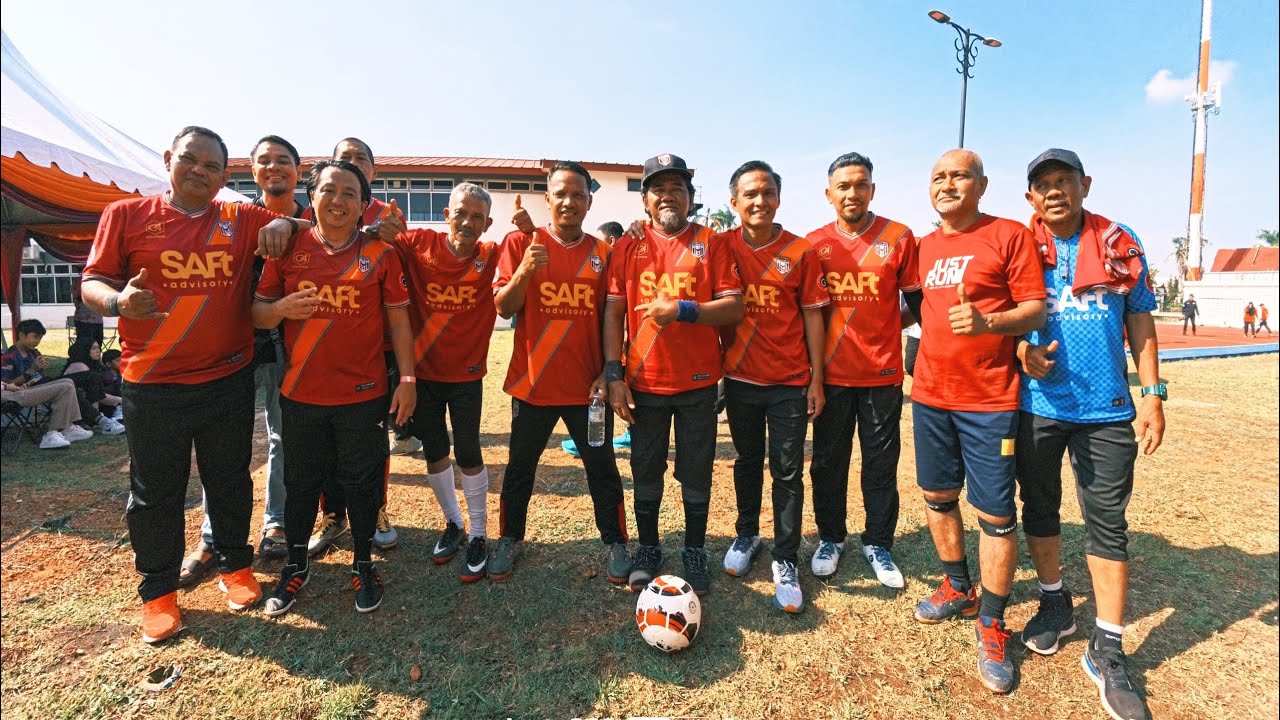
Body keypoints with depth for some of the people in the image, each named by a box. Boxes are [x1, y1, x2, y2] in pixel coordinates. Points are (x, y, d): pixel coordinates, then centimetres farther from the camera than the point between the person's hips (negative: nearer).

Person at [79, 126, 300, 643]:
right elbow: (92, 283, 1)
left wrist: (283, 223, -11)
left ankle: (234, 565, 33)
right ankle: (158, 591, 27)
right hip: (153, 386, -1)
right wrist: (118, 301, -22)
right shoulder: (126, 215, 2)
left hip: (229, 381, 2)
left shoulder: (242, 221, 5)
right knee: (155, 492, 10)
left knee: (230, 482, 14)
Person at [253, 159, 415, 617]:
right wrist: (281, 308, -16)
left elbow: (398, 320, 0)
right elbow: (255, 312, 7)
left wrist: (407, 378, -5)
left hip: (364, 394, -1)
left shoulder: (380, 254, 0)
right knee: (300, 482, 14)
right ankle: (296, 565, 35)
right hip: (300, 394, 2)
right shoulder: (288, 248, 3)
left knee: (362, 482, 10)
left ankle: (363, 565, 29)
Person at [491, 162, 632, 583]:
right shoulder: (520, 242, -2)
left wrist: (608, 373, -3)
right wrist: (524, 271, -24)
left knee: (602, 469, 10)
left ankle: (614, 543, 27)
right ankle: (510, 539, 34)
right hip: (533, 382, 0)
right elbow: (503, 308, -7)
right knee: (520, 468, 14)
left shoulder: (603, 252, 3)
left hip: (587, 385, 1)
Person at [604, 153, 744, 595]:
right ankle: (648, 548, 31)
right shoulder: (628, 246, 5)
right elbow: (614, 312, 2)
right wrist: (614, 374, -5)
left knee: (696, 473, 9)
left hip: (698, 382, -1)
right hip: (644, 382, 1)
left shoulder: (711, 243, 1)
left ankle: (695, 551, 28)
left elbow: (734, 307, -6)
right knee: (646, 472, 12)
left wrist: (682, 310, -21)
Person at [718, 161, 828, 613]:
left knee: (788, 471, 3)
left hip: (790, 381, -1)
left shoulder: (801, 252, -4)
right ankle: (746, 534, 39)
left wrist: (816, 379, -3)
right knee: (747, 462, 18)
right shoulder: (722, 246, -1)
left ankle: (786, 561, 17)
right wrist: (716, 367, -5)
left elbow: (812, 316, -1)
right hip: (740, 377, 2)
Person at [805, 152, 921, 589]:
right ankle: (831, 538, 29)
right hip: (832, 373, 1)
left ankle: (878, 544, 27)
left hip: (883, 372, -1)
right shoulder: (815, 243, 2)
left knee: (881, 462, 9)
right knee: (828, 461, 11)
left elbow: (917, 301, 4)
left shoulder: (899, 238, -2)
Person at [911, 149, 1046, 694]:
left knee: (996, 514, 1)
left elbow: (1036, 309, -9)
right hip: (930, 395, 6)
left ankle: (992, 625, 17)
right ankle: (959, 590, 35)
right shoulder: (925, 245, 12)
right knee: (938, 497, 15)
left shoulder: (1009, 235, -5)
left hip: (989, 400, -5)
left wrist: (986, 322, -26)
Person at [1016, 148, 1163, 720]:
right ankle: (1055, 606, 34)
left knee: (1108, 522, 2)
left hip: (1107, 411, 0)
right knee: (1039, 508, 12)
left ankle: (1107, 651, 15)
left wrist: (1153, 395, 0)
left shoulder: (1122, 245, 3)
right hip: (1035, 406, 0)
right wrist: (1022, 350, -17)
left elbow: (1140, 322, 6)